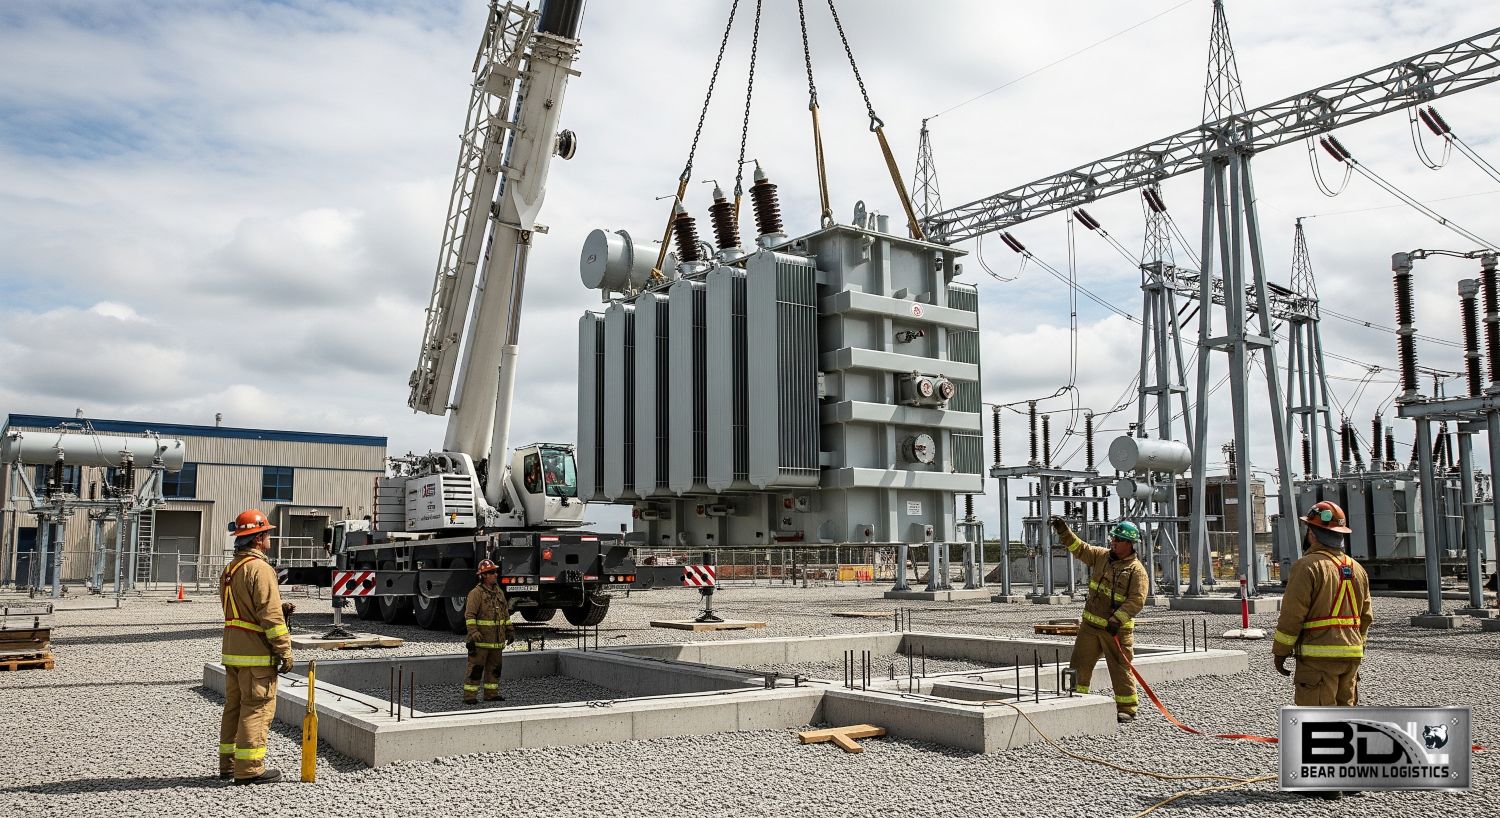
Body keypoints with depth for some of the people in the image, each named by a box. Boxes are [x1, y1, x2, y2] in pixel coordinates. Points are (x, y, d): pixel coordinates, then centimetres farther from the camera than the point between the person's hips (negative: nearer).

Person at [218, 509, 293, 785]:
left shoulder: (229, 570, 15)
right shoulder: (260, 569, -15)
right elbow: (270, 615, -19)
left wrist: (280, 607, 18)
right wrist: (285, 651, -15)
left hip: (232, 651, 9)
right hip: (257, 654, -9)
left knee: (234, 707, 15)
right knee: (257, 709, -4)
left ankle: (228, 763, 22)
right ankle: (249, 769, -2)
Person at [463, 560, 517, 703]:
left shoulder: (499, 592, 14)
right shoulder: (476, 593, -10)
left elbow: (505, 614, 21)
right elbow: (469, 615, -16)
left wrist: (510, 630, 17)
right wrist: (473, 632, -25)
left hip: (497, 640, 7)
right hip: (481, 640, -7)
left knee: (494, 668, 12)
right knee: (476, 668, -5)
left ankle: (491, 694, 21)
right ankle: (470, 696, 0)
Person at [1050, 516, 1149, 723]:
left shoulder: (1137, 570, -10)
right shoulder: (1101, 556, 7)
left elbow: (1137, 600, -17)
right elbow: (1079, 549, 10)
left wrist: (1117, 620, -25)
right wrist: (1064, 532, -5)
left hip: (1116, 629, -6)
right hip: (1090, 624, 6)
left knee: (1120, 669, 0)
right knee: (1080, 664, 9)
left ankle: (1127, 708, 11)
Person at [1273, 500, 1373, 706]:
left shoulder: (1308, 565, -12)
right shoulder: (1357, 569, 13)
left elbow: (1292, 614, -14)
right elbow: (1365, 617, 17)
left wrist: (1280, 651, -7)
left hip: (1319, 656, -8)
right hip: (1351, 656, 8)